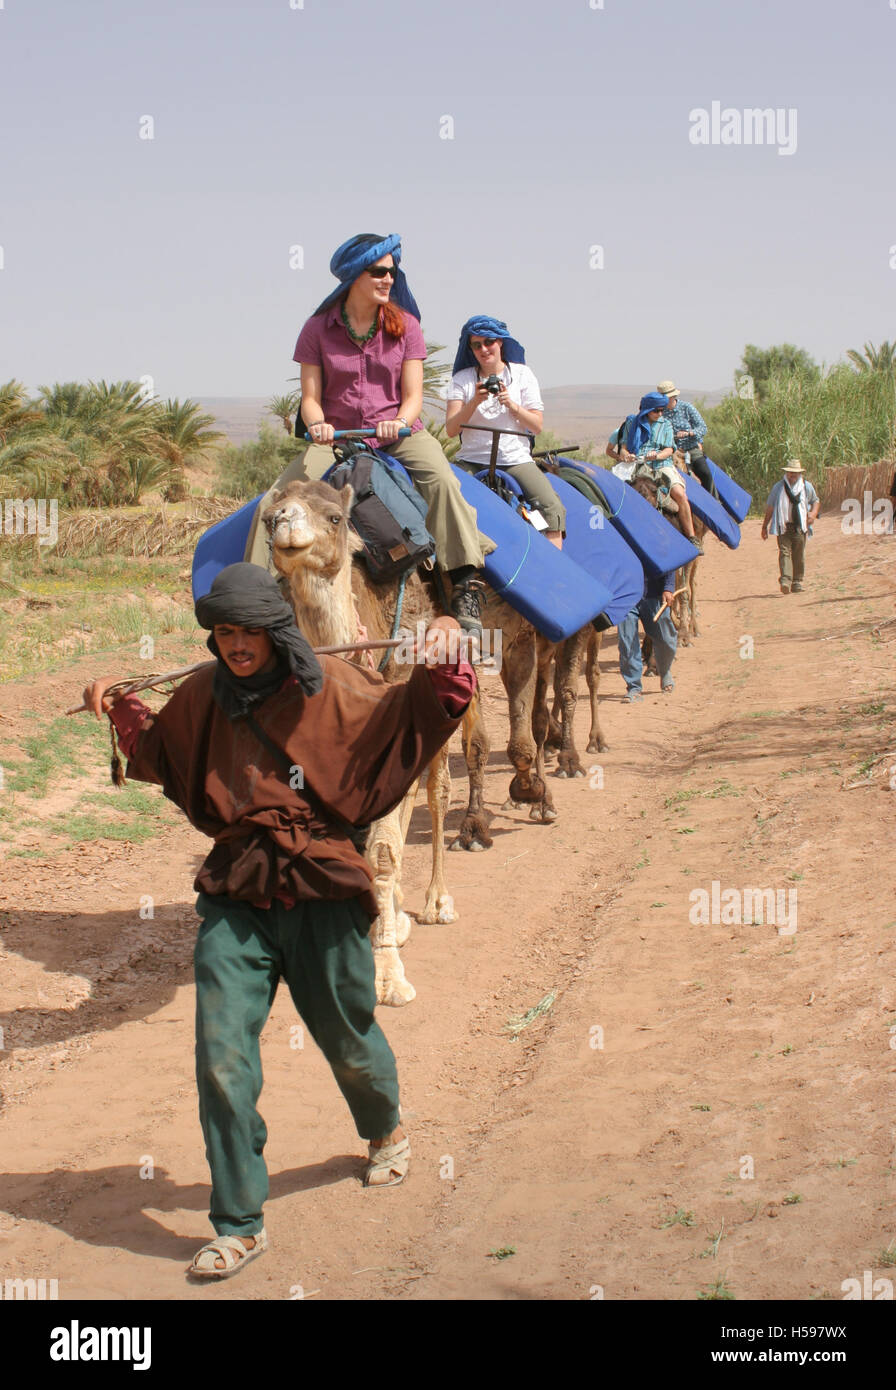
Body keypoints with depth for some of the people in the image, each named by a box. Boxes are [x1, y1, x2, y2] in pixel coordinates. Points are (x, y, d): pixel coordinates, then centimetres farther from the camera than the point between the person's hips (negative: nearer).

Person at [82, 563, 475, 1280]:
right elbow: (160, 754, 27)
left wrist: (441, 660, -18)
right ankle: (239, 1225, 6)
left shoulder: (330, 688, -4)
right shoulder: (204, 696, 7)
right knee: (222, 1058, -6)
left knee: (348, 1039, 16)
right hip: (234, 897, 2)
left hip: (322, 893, -2)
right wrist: (120, 708, 13)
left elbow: (413, 715, -2)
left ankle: (385, 1130, 51)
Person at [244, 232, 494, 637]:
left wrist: (400, 422, -21)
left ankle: (466, 587, -31)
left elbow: (413, 395, 1)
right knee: (273, 503, -20)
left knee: (441, 479, -32)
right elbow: (311, 397, 1)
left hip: (398, 434, 0)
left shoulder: (404, 325, 4)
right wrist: (317, 425, -22)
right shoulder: (318, 329, 2)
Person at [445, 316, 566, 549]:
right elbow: (451, 430, -1)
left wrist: (511, 404, -10)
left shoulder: (522, 374, 9)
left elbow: (537, 426, 5)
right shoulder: (462, 379, 8)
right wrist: (474, 402, -15)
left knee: (552, 508, -25)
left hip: (516, 459, 0)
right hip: (471, 461, 0)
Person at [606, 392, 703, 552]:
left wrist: (657, 455, -15)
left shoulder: (665, 425, 15)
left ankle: (691, 537, -16)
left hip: (661, 465, 0)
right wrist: (625, 455, -13)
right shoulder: (632, 423, 13)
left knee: (680, 494, -24)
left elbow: (669, 450, 8)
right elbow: (623, 447, 12)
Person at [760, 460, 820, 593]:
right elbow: (770, 507, 11)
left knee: (799, 555, 3)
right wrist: (765, 526, 9)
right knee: (784, 552, -14)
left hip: (800, 527, 1)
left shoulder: (807, 487, 10)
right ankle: (785, 580, -24)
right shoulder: (778, 487, 8)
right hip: (783, 526, -1)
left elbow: (816, 501, 22)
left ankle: (797, 581, 14)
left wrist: (813, 513, 0)